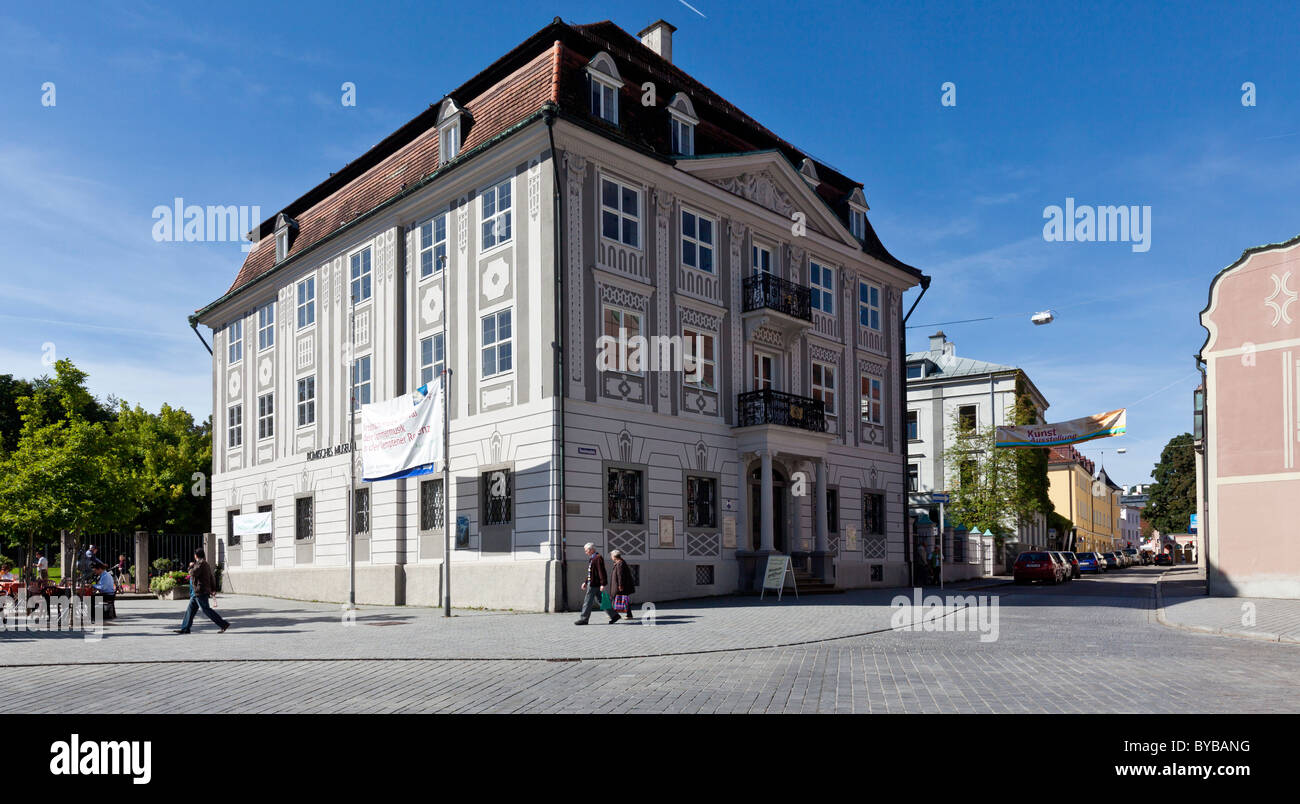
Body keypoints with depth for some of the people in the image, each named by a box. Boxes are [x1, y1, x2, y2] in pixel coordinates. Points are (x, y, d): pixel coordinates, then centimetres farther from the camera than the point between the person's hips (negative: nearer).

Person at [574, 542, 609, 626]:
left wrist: (602, 584, -24)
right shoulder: (591, 559, 19)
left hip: (594, 584, -10)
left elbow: (601, 572, -19)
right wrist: (585, 582, 22)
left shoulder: (598, 558, -13)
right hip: (591, 583, 10)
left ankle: (583, 619, 2)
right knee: (599, 601, 11)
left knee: (588, 601, -4)